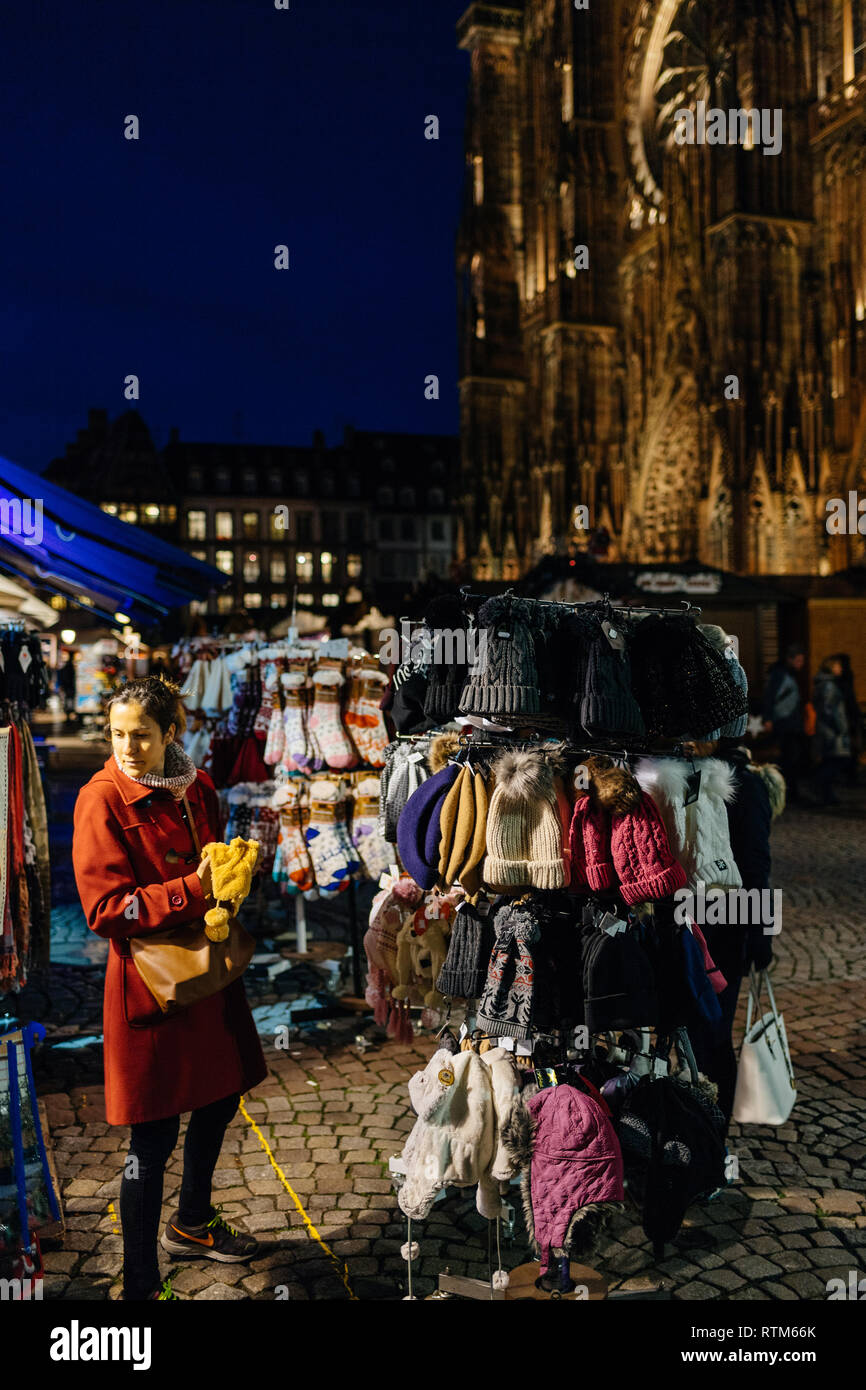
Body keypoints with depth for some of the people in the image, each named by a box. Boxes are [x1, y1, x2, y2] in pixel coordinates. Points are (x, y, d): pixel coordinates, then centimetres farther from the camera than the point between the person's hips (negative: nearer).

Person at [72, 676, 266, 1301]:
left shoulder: (197, 787, 4)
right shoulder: (101, 799, -16)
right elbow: (105, 908, -21)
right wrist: (193, 891, -25)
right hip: (148, 980, -7)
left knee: (220, 1097, 22)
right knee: (154, 1137, 1)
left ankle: (192, 1224, 47)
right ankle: (141, 1282, 21)